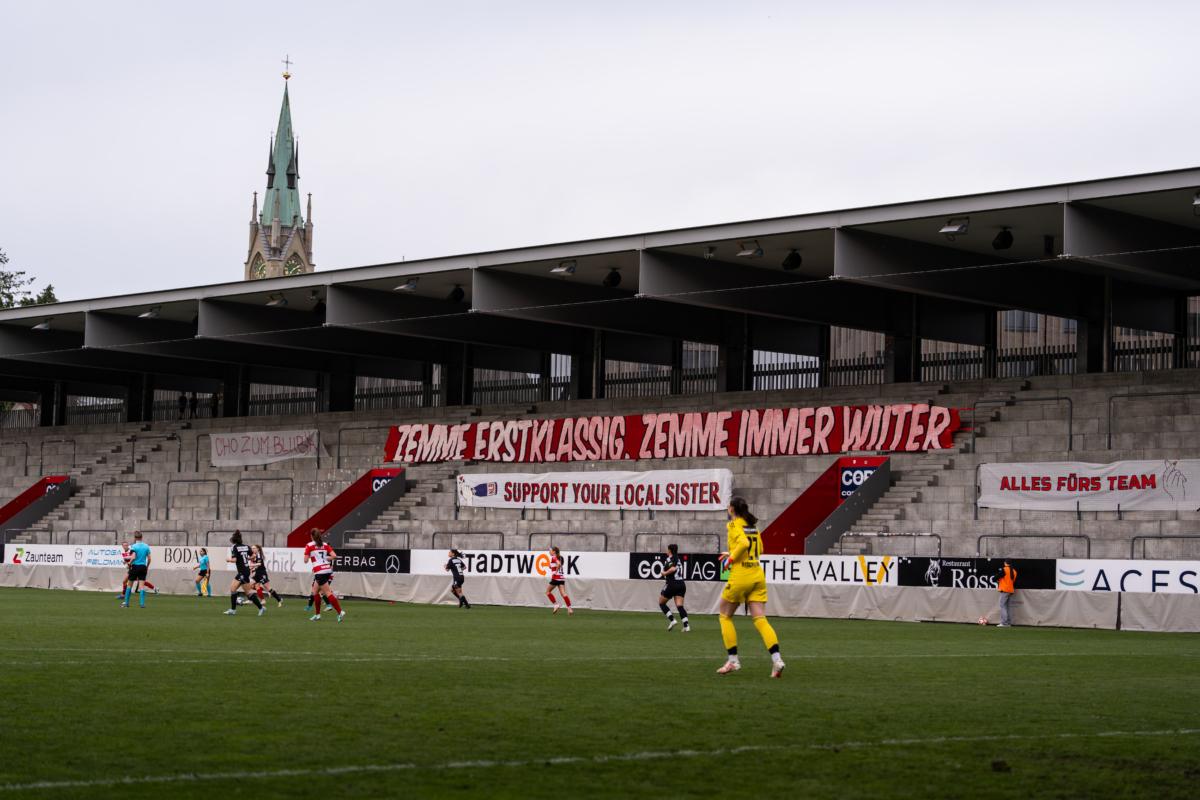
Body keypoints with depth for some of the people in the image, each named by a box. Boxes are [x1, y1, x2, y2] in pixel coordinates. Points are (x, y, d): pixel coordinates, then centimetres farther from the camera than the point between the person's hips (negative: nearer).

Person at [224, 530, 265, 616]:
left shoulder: (234, 547, -13)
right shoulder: (246, 546, 6)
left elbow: (234, 560, -22)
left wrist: (228, 560, -2)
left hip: (243, 572, -8)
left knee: (248, 592, -2)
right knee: (232, 588, 11)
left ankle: (261, 607, 1)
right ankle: (233, 609, 11)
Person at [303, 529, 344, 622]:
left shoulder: (309, 546, -2)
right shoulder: (325, 545, 11)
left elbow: (305, 561, -6)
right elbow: (334, 556, 1)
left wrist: (306, 556, 16)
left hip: (319, 572, -7)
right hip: (327, 570, 7)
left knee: (327, 593, -9)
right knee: (316, 591, 21)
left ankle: (340, 612, -20)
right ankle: (317, 614, 23)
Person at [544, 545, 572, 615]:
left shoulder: (553, 558, -6)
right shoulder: (559, 558, 19)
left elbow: (558, 563, -26)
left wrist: (556, 571, -16)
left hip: (555, 577, -7)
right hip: (561, 578, 7)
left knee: (547, 591, 10)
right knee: (563, 594, -2)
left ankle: (555, 604, 0)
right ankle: (569, 608, -15)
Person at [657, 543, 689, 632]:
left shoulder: (670, 559, -9)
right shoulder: (679, 559, 14)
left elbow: (673, 569, -27)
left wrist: (665, 573, -11)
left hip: (671, 585, -6)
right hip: (681, 584, 6)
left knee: (661, 603, 13)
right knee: (680, 606, 1)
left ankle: (672, 620, -1)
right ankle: (686, 626, -15)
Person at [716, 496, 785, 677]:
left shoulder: (733, 525, -7)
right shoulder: (753, 525, 13)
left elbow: (744, 542, -25)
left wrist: (731, 558, -12)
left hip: (740, 577, -6)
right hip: (757, 575, 6)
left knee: (725, 616, 12)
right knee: (760, 619, 0)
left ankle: (733, 660, 9)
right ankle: (777, 659, -18)